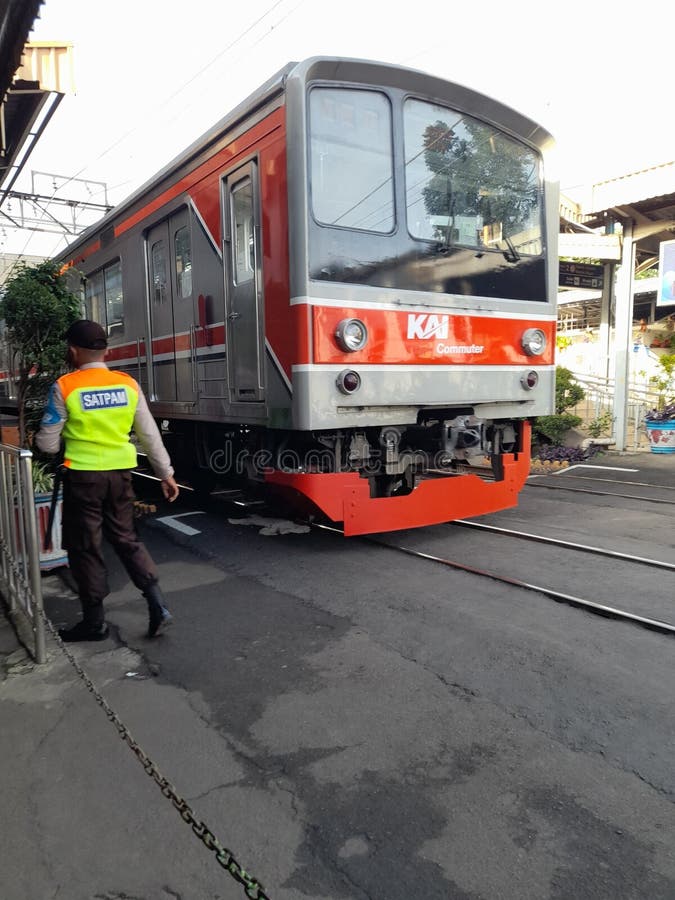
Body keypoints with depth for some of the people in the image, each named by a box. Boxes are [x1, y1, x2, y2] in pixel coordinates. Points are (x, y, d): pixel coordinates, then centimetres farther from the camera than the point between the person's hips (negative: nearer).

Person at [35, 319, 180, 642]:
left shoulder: (64, 387, -10)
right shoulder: (128, 384, 1)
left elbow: (47, 444, -6)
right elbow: (149, 434, 4)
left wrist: (69, 437, 16)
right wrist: (166, 473, 12)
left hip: (83, 476, -4)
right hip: (120, 473, 4)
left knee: (85, 548, 10)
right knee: (126, 539, 18)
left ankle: (94, 623, 21)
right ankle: (157, 606, 10)